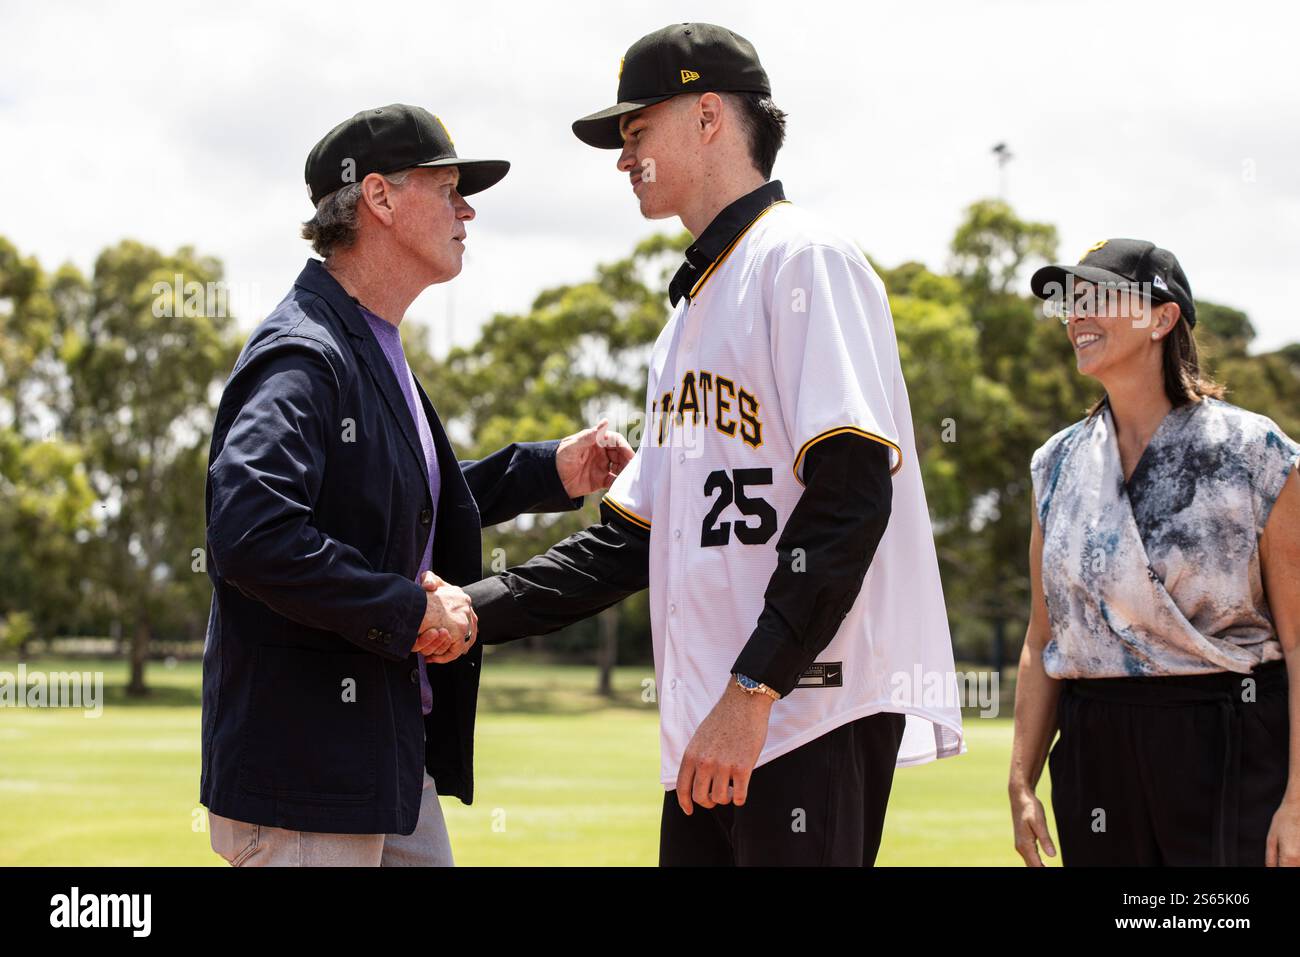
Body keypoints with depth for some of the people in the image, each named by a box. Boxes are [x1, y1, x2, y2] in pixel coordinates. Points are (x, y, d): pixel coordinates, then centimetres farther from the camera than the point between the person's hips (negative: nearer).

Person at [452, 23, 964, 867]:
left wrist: (752, 689, -21)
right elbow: (635, 537, 22)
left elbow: (851, 494, -16)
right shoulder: (695, 306, 23)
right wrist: (473, 611, 10)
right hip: (709, 729, 9)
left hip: (814, 709, -9)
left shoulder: (802, 259, -5)